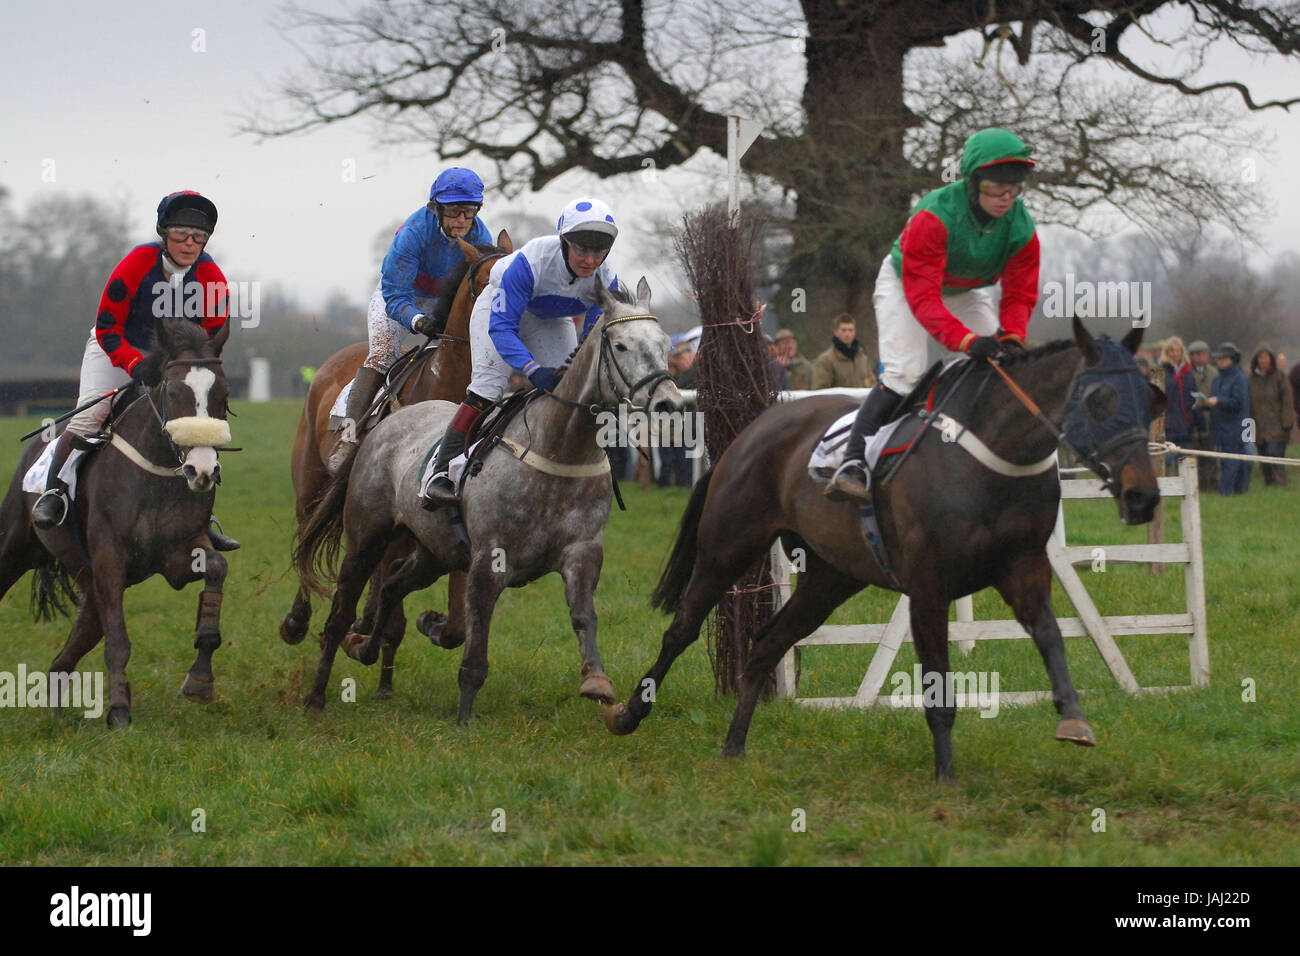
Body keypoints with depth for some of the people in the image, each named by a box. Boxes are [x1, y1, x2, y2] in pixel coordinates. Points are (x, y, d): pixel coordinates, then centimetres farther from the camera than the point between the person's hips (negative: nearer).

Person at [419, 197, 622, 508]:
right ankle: (439, 473, -20)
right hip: (499, 305, -4)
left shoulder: (606, 280, -28)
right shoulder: (531, 262, -41)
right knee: (489, 384, -21)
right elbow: (501, 326, -38)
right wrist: (533, 370, -51)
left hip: (552, 321, 5)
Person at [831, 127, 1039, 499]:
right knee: (904, 373, -21)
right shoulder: (935, 215, -38)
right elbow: (922, 296, -40)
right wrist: (967, 339, -51)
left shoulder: (1021, 227, -22)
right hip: (904, 283, -6)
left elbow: (1020, 293, -13)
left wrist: (1012, 337, -34)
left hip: (967, 292, 6)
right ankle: (854, 461, -24)